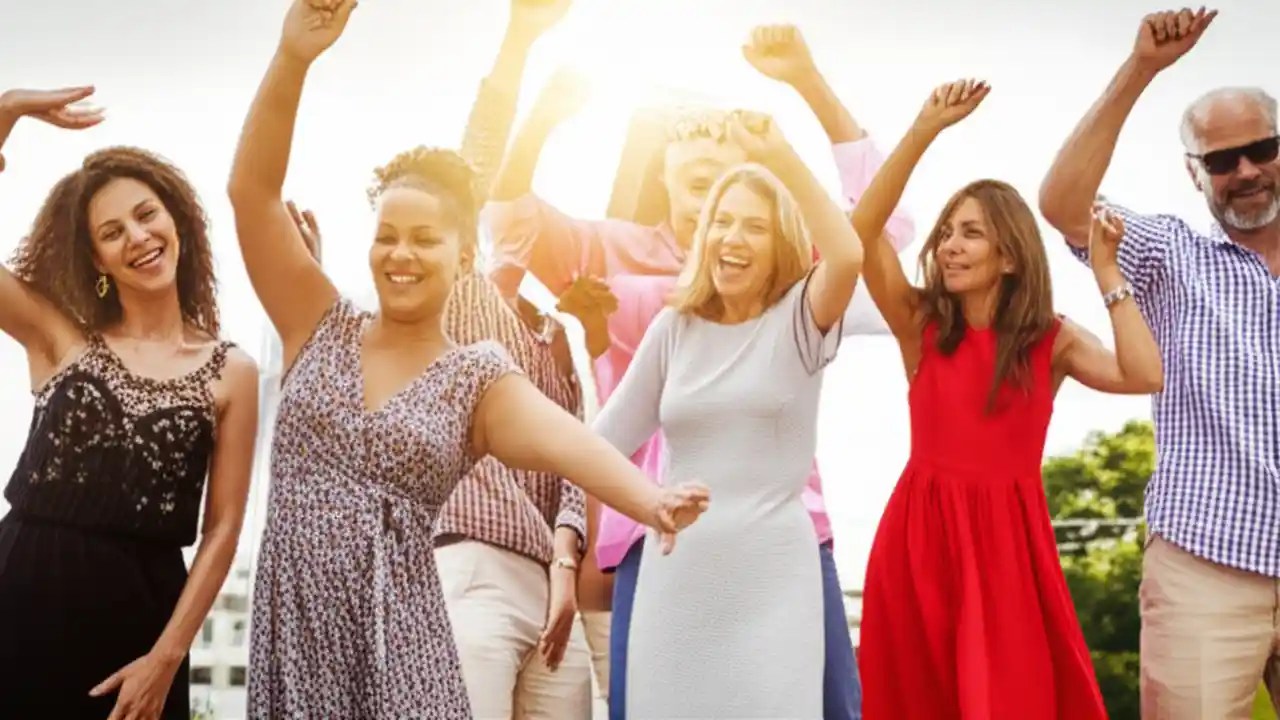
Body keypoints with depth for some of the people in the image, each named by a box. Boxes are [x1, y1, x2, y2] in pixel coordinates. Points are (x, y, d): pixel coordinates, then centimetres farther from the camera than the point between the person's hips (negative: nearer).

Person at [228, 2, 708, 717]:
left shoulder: (479, 380, 1)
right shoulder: (321, 328, 7)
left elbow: (566, 440, -20)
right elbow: (252, 191, -2)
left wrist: (650, 501, -41)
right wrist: (294, 58, -16)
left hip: (397, 635, -1)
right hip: (290, 623, 2)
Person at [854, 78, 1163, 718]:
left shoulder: (1053, 341, 1)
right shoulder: (920, 326, 0)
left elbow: (1143, 376, -16)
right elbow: (862, 230, -14)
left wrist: (1106, 274, -12)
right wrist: (926, 130, -19)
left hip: (1008, 536, 0)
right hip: (920, 533, 1)